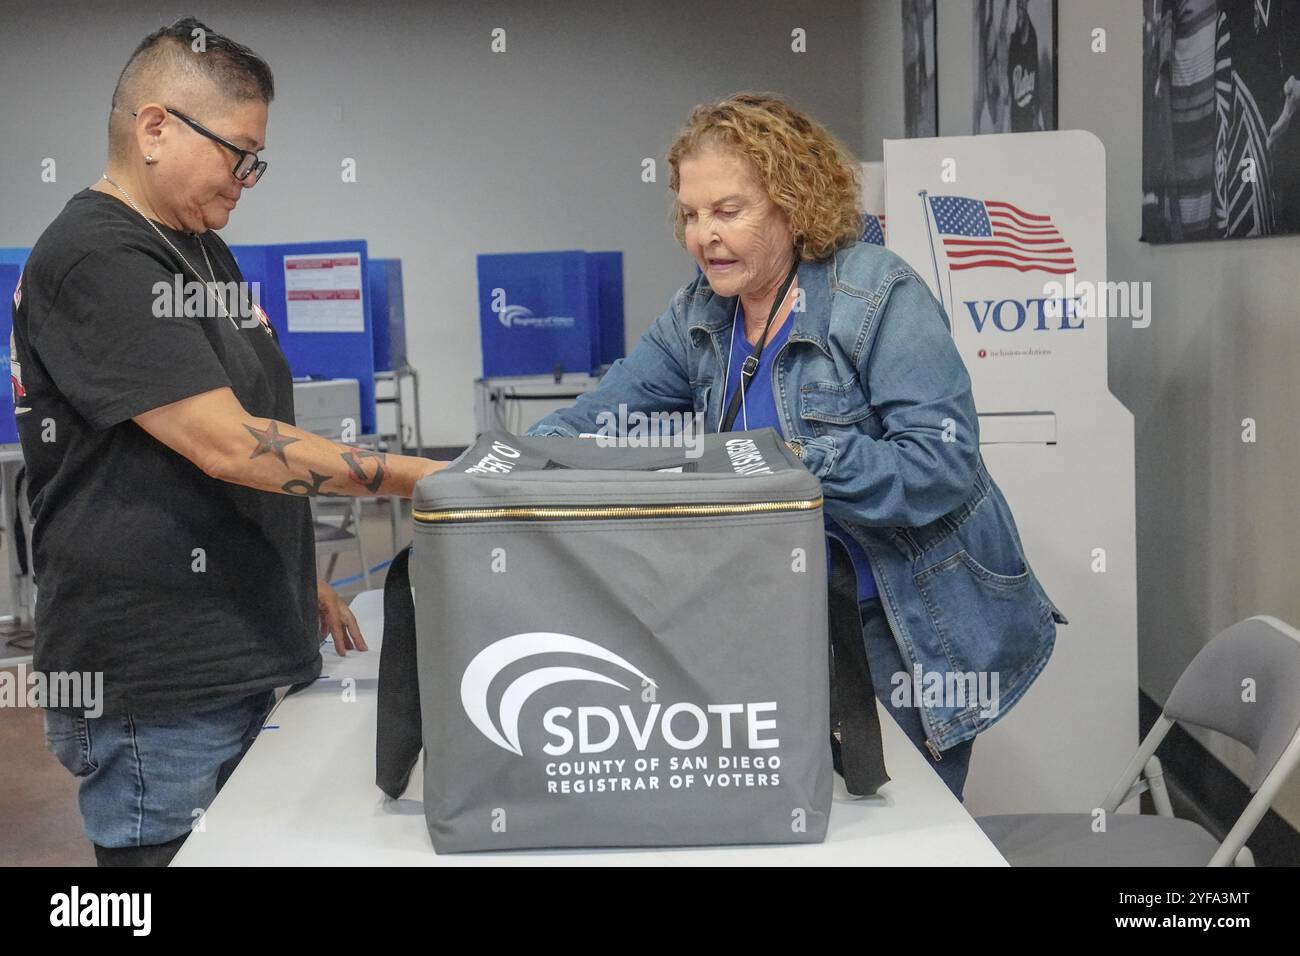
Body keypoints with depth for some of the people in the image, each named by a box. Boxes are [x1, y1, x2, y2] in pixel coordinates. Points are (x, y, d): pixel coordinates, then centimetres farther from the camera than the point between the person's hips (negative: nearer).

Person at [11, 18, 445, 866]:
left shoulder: (204, 249, 14)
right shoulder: (95, 259, -15)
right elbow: (226, 445, -22)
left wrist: (298, 573, 17)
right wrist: (417, 477, -19)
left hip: (241, 663, 9)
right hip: (158, 695, -9)